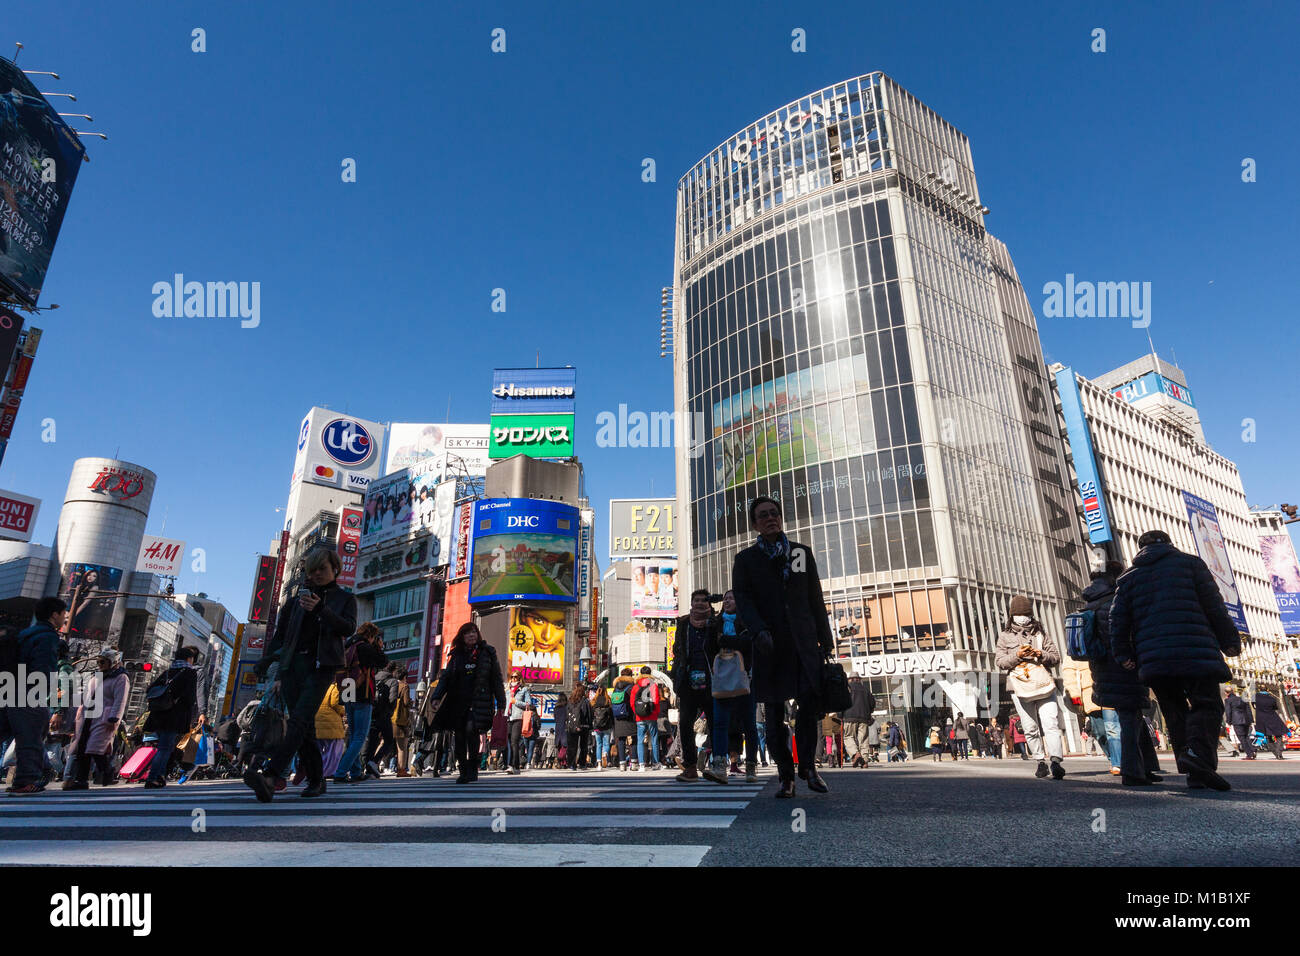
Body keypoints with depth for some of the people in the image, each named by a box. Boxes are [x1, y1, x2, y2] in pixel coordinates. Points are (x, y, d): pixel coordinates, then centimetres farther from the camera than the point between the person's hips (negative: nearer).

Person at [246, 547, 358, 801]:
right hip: (293, 664, 4)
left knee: (300, 719, -20)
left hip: (320, 666, -4)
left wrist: (320, 609, -22)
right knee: (304, 726, 1)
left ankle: (271, 775, -32)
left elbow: (348, 628, -8)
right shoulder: (299, 597, 19)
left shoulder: (345, 598, 10)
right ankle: (316, 780, 9)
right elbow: (281, 635, 21)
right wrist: (279, 675, 12)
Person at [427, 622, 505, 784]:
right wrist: (436, 697, -4)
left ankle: (473, 768, -7)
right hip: (457, 702, 4)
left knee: (471, 728, -22)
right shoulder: (456, 655, 12)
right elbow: (445, 677, 11)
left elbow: (496, 679, 5)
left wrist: (500, 703, 2)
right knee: (459, 736, 3)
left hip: (479, 701, -3)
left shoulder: (487, 653, 5)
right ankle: (464, 772, 17)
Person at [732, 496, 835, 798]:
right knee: (775, 710, 1)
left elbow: (815, 599, 14)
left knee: (810, 697, -13)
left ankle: (807, 764, 6)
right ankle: (786, 776, 11)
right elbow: (743, 599, -3)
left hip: (804, 640, 1)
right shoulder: (745, 559, 8)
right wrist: (759, 630, -19)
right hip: (770, 644, -1)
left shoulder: (802, 552, 15)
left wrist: (826, 638, 9)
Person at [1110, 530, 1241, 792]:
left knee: (1175, 712, 10)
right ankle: (1198, 753, -27)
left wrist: (1123, 654, 9)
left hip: (1152, 659, 3)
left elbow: (1118, 618, 8)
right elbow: (1213, 604, 3)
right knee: (1207, 704, -2)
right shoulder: (1189, 562, 10)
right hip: (1195, 651, -3)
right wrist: (1230, 640, 8)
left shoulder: (1128, 577, 17)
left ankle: (1194, 774, 4)